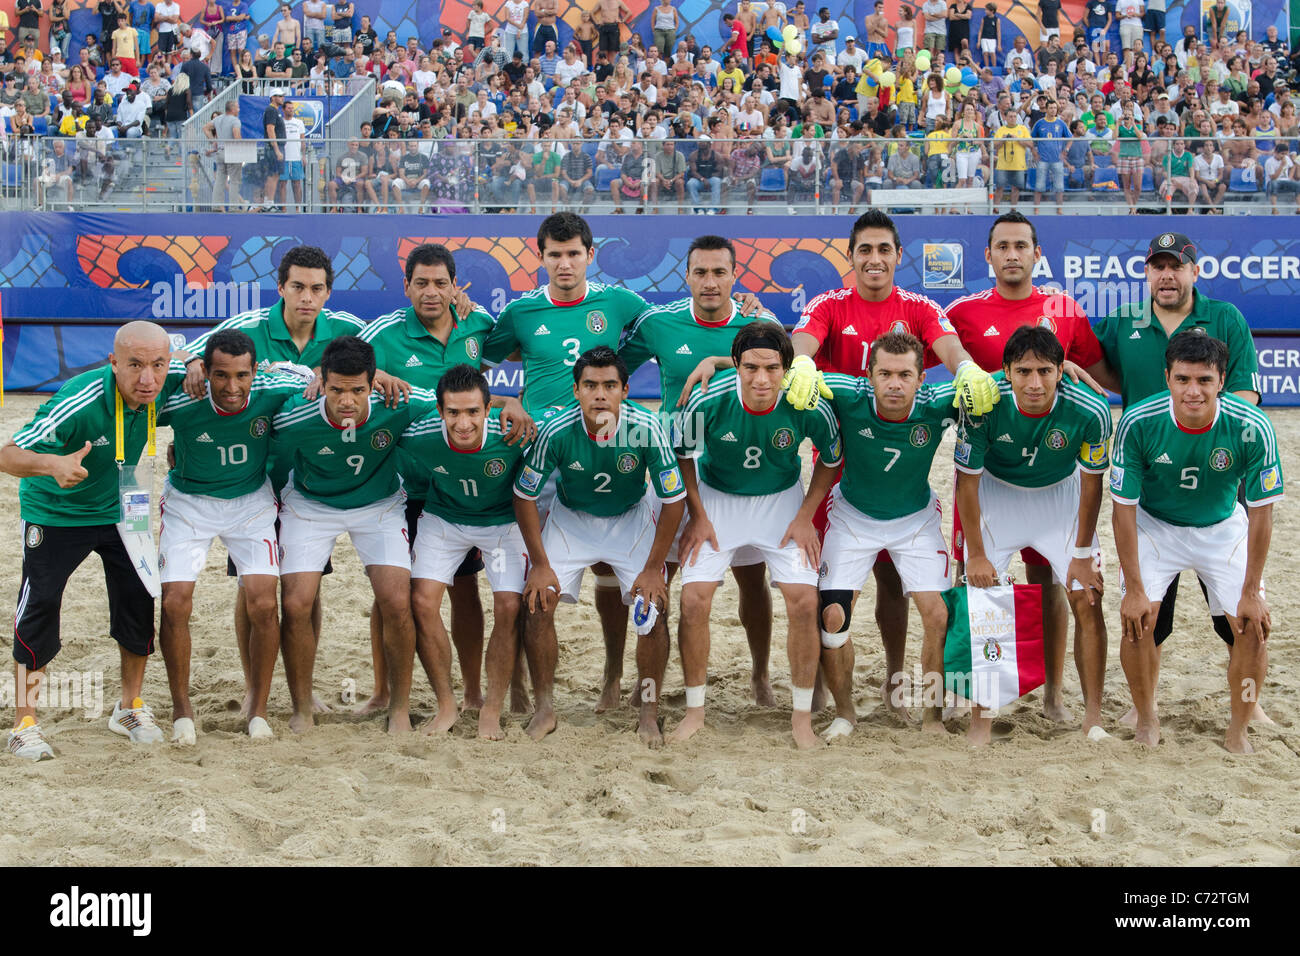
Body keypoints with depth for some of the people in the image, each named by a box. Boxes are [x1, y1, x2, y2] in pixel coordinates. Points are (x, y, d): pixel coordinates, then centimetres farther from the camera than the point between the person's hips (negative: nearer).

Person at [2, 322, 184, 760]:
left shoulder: (164, 386, -18)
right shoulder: (79, 402, -34)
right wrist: (51, 464, -54)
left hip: (117, 508, 5)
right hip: (54, 510, -5)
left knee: (140, 600, 1)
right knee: (40, 606, -8)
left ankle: (129, 707, 20)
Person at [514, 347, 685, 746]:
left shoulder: (646, 429, -28)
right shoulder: (556, 431, -27)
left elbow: (673, 500, -16)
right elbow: (525, 496, -12)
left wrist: (653, 568, -14)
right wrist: (540, 564, -12)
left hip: (631, 519, 0)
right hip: (570, 518, 1)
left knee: (653, 607, -15)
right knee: (538, 601, -14)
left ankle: (649, 715, 0)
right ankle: (545, 709, 2)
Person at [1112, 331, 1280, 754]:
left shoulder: (1252, 428, -28)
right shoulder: (1138, 423, -28)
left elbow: (1261, 512, -16)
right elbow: (1124, 508, -17)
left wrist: (1251, 592, -14)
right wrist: (1134, 589, -18)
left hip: (1222, 529, 1)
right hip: (1154, 525, 0)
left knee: (1253, 625, -12)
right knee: (1137, 619, -17)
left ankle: (1238, 731, 9)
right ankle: (1147, 721, 8)